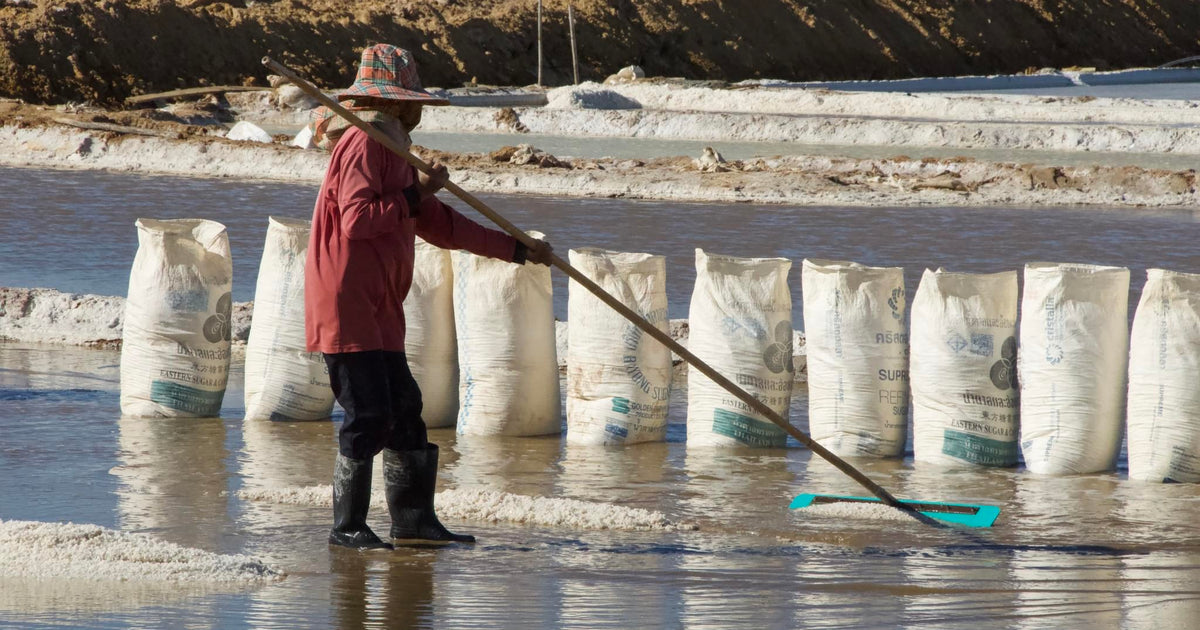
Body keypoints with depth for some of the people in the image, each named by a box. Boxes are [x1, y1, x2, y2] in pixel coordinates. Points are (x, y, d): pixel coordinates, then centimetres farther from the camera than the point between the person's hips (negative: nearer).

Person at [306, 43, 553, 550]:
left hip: (378, 309, 10)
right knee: (368, 413, -10)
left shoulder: (391, 149, 21)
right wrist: (414, 195, -14)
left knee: (402, 408, 12)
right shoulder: (363, 144, -11)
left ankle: (413, 519, 19)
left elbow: (441, 226, 25)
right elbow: (357, 219, -24)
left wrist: (517, 250, 24)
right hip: (347, 304, -10)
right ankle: (347, 527, -5)